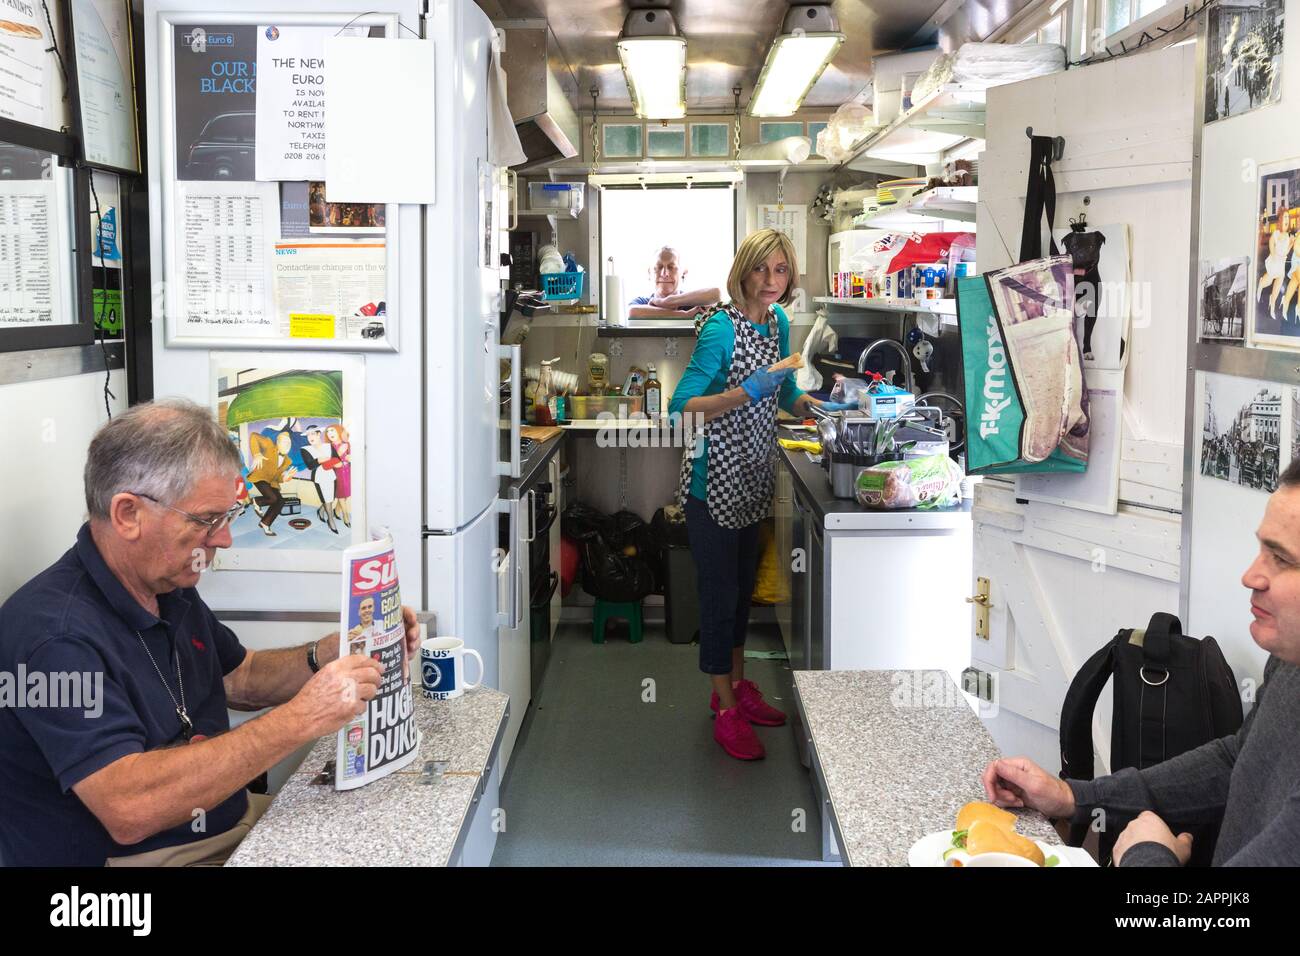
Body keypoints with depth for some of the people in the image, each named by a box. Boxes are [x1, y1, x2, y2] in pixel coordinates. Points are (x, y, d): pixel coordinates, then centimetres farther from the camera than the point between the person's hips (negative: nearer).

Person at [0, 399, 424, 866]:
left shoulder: (169, 588, 7)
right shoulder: (55, 631, -23)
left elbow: (239, 677, 21)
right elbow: (128, 810, -32)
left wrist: (343, 651, 2)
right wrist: (297, 720, -30)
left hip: (229, 821, 9)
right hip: (133, 855, -9)